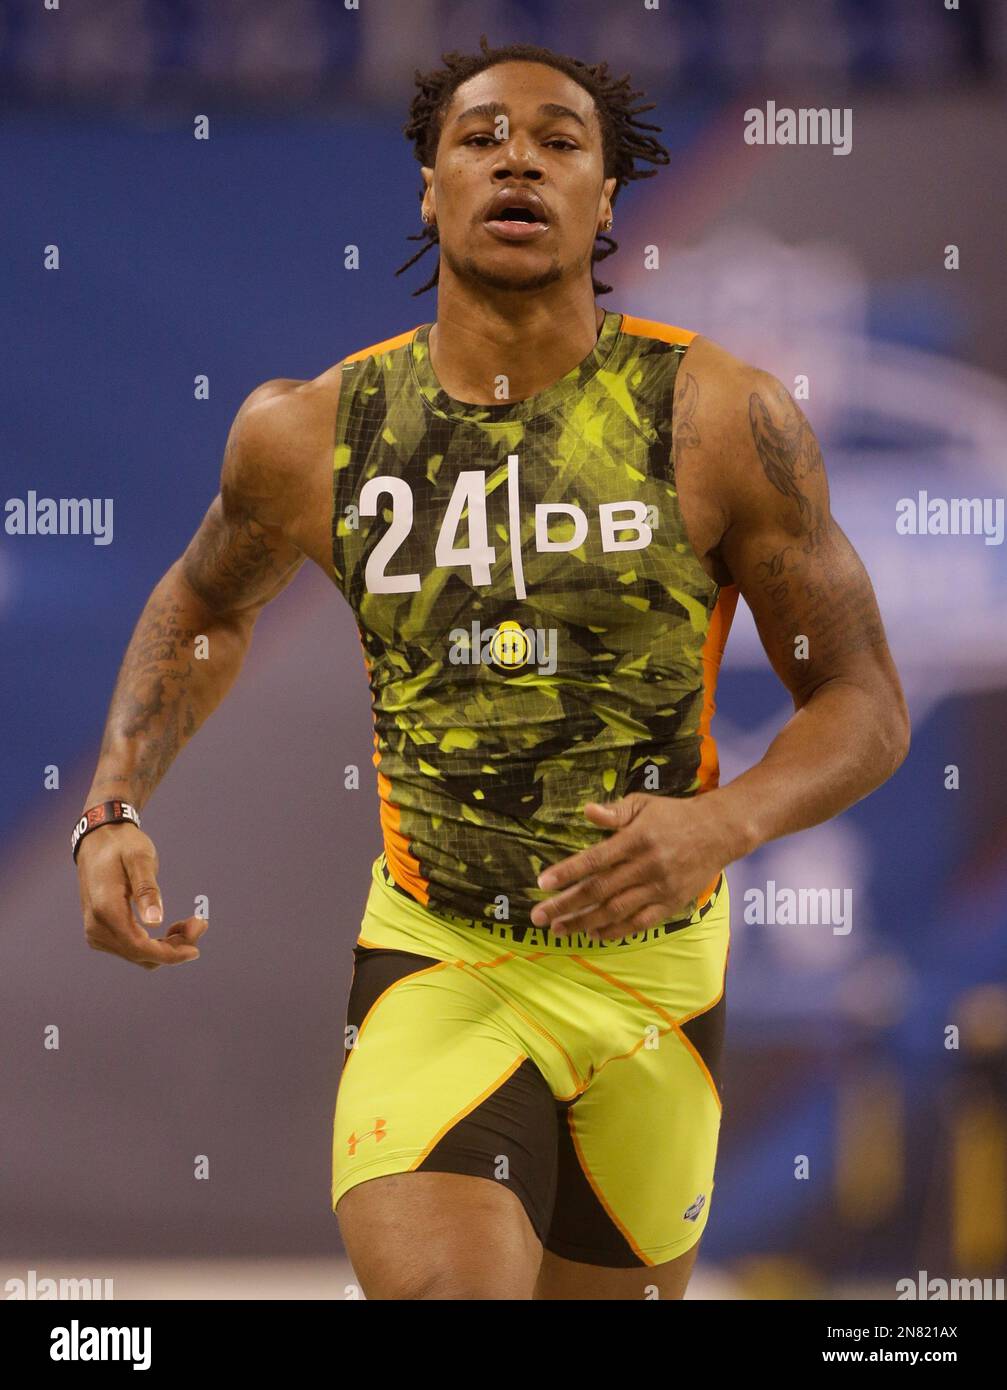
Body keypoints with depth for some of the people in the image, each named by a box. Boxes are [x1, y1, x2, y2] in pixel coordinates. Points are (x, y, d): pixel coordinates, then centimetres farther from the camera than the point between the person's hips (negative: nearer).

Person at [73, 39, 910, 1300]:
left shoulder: (721, 420, -11)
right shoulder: (312, 433, -6)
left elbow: (863, 703, -6)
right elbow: (206, 606, 16)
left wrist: (725, 823, -26)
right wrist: (112, 811, 0)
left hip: (652, 964, 1)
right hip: (437, 956, -1)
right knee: (436, 1285, -28)